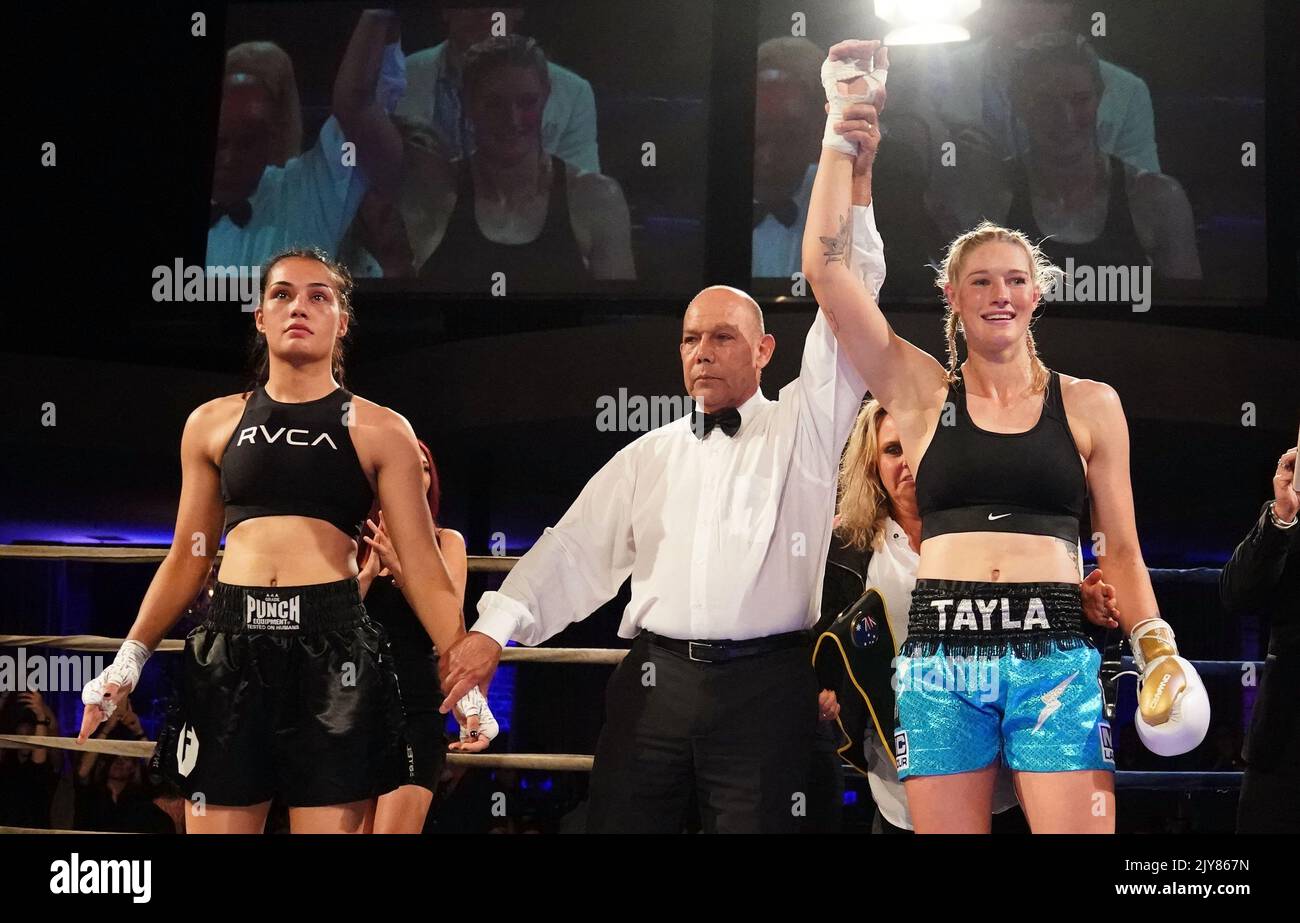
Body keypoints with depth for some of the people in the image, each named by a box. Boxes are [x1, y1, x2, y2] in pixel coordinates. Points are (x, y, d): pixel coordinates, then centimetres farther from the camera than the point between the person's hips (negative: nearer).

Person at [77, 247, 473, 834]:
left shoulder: (379, 431, 5)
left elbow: (424, 572, 1)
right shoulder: (212, 424, 13)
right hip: (230, 649, 3)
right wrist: (129, 660, 11)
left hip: (334, 647, -2)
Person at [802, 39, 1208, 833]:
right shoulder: (921, 393, 10)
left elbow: (1120, 547, 13)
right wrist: (841, 137, 6)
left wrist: (1157, 646, 0)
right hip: (940, 658, 1)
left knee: (1078, 827, -10)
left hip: (1056, 658, -1)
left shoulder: (1090, 404, 11)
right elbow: (827, 268, 3)